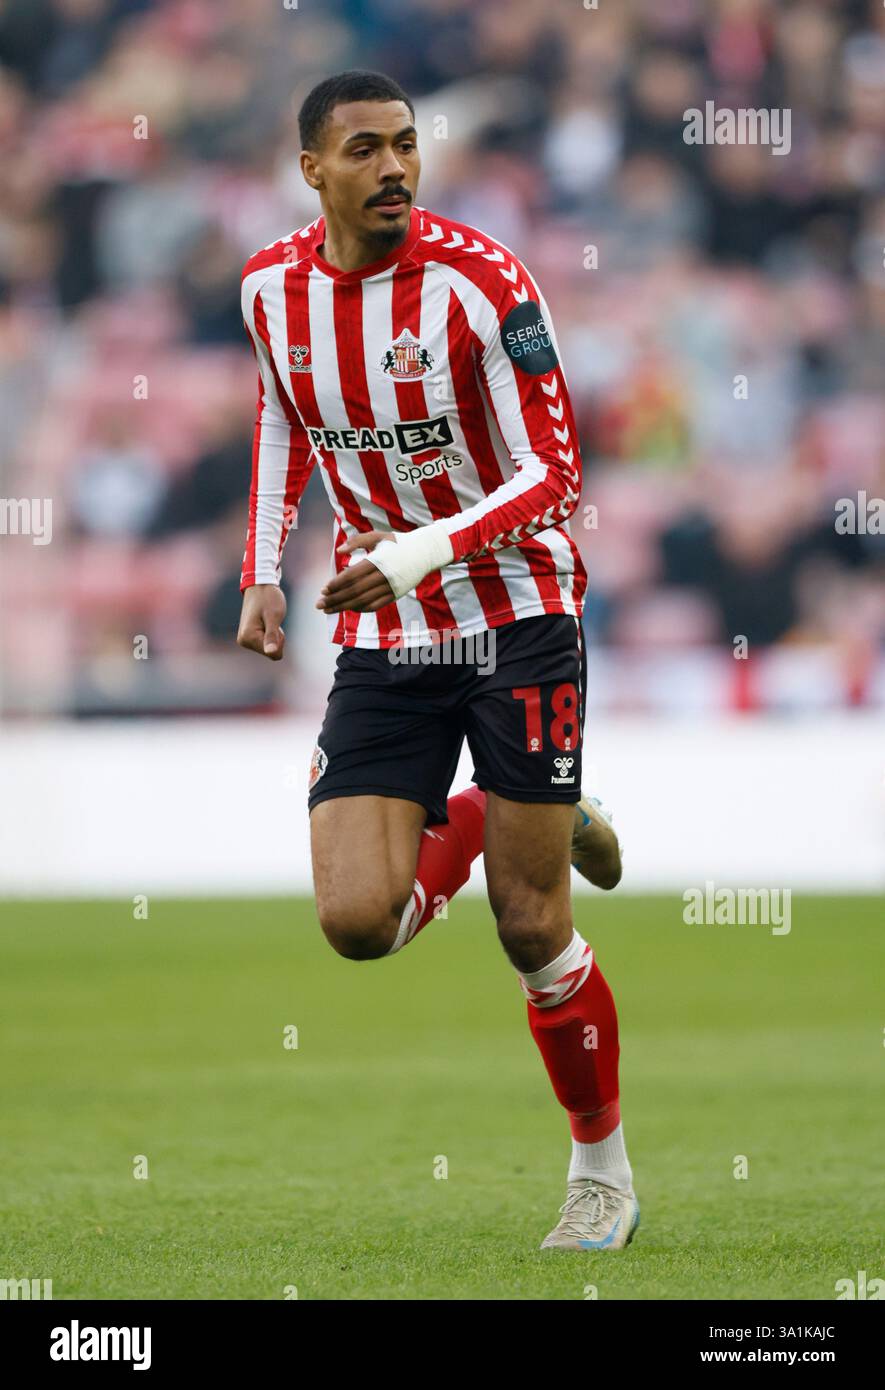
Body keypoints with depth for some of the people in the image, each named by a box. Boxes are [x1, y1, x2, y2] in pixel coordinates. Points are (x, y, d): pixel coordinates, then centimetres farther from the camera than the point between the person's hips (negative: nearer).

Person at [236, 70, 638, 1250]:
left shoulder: (478, 279, -18)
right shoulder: (272, 287, -2)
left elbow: (554, 477, -17)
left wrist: (415, 557, -29)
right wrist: (262, 572, 11)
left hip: (517, 619, -4)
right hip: (379, 638, 4)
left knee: (531, 925, -2)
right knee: (358, 924, -10)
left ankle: (605, 1175, 18)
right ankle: (478, 826, 24)